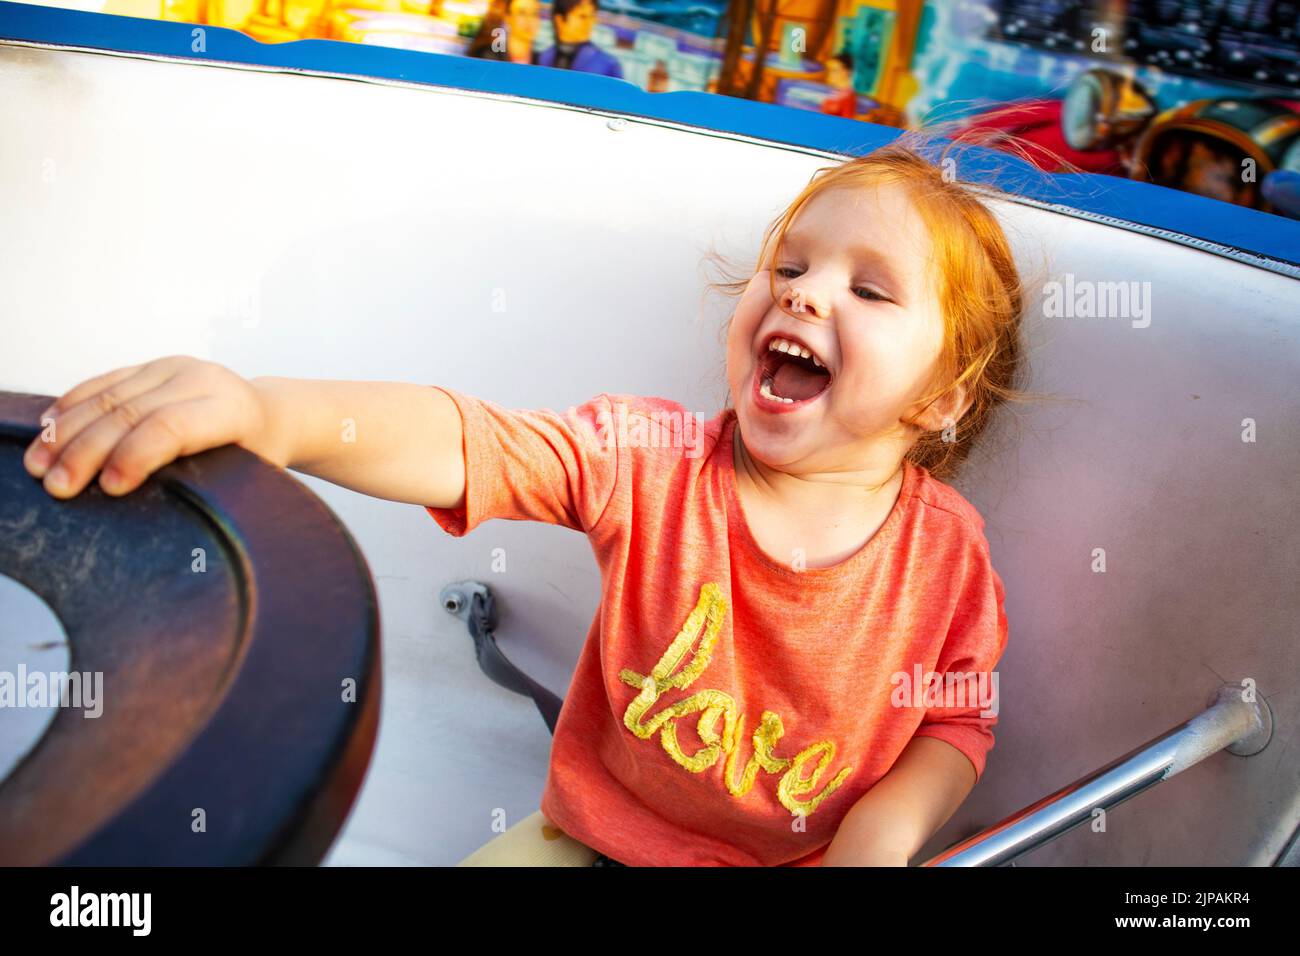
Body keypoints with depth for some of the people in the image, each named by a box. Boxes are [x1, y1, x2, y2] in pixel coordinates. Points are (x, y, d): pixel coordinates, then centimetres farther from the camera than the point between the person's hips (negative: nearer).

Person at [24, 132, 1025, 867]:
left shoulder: (948, 550, -12)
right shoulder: (649, 459, -16)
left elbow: (961, 721, 0)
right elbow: (461, 442, -28)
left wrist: (888, 827, -19)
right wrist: (270, 413, -45)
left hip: (801, 857, 0)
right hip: (594, 839, 1)